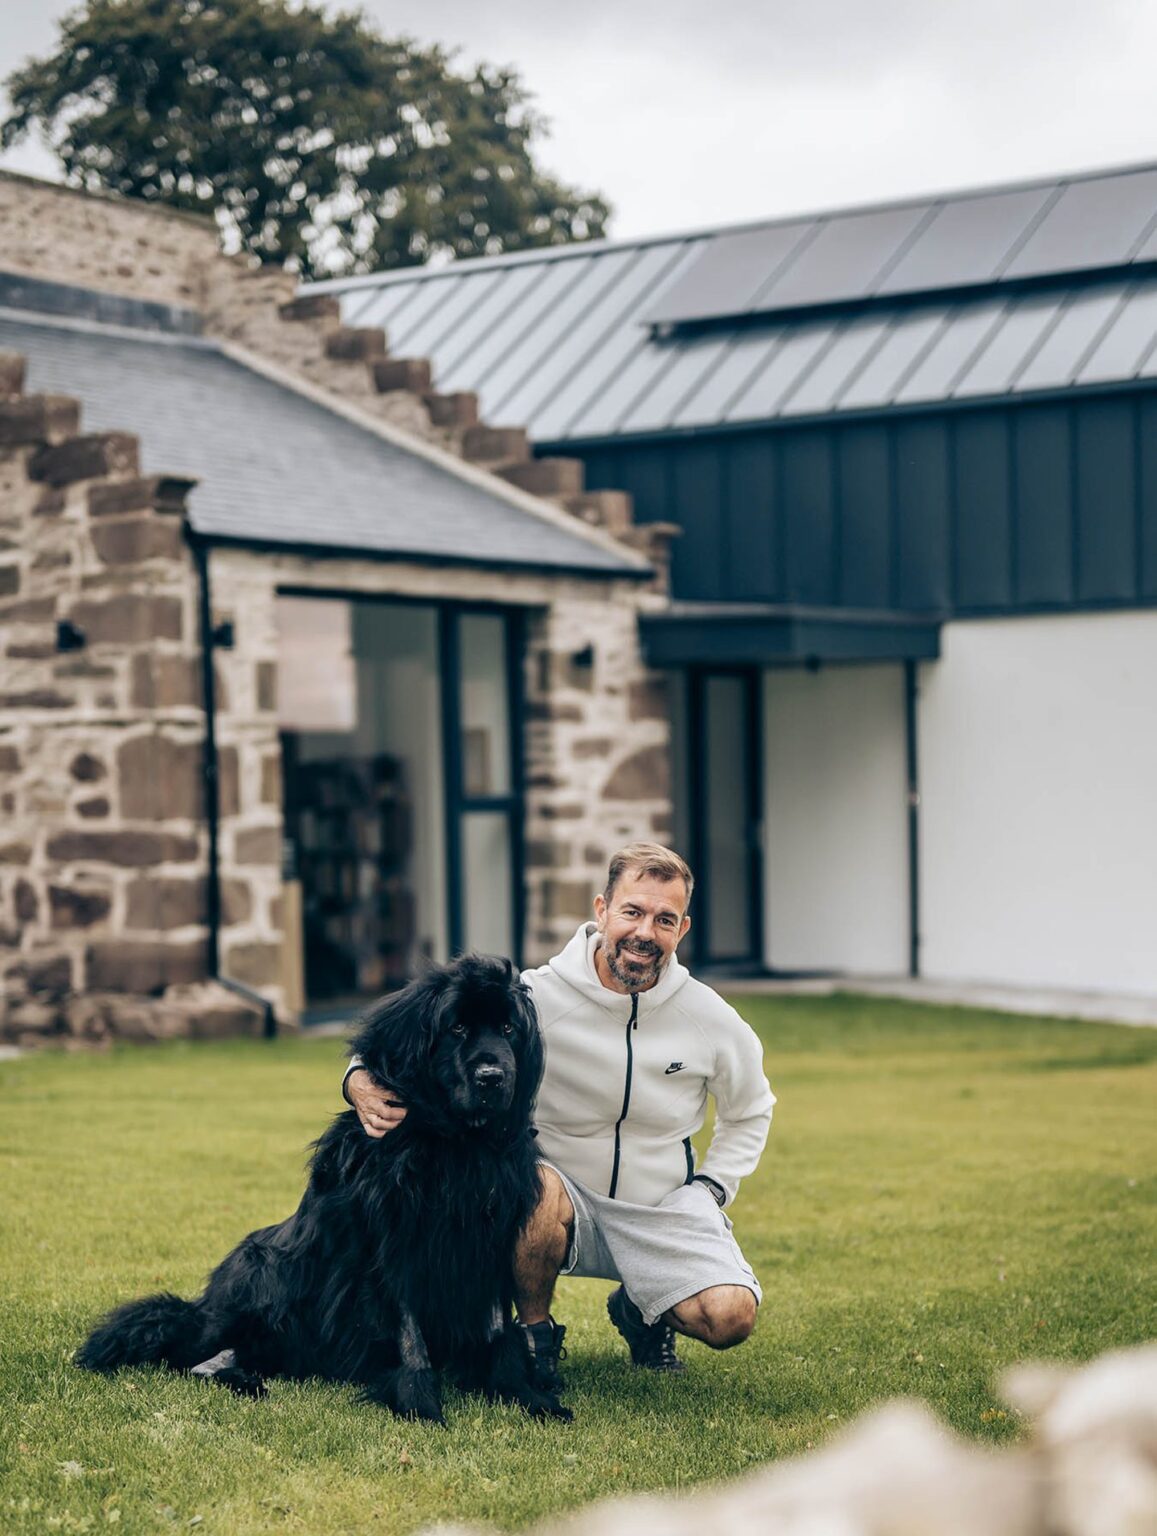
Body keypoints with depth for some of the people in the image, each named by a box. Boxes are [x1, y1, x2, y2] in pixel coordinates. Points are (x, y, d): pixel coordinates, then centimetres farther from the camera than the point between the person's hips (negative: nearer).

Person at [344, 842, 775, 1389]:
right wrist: (362, 1080, -36)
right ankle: (535, 1333, -7)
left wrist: (711, 1188, 2)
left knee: (730, 1317, -23)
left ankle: (638, 1309, 15)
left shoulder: (712, 1019, -5)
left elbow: (750, 1110, 16)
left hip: (662, 1211, 2)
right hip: (566, 1195, -2)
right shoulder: (538, 997, -15)